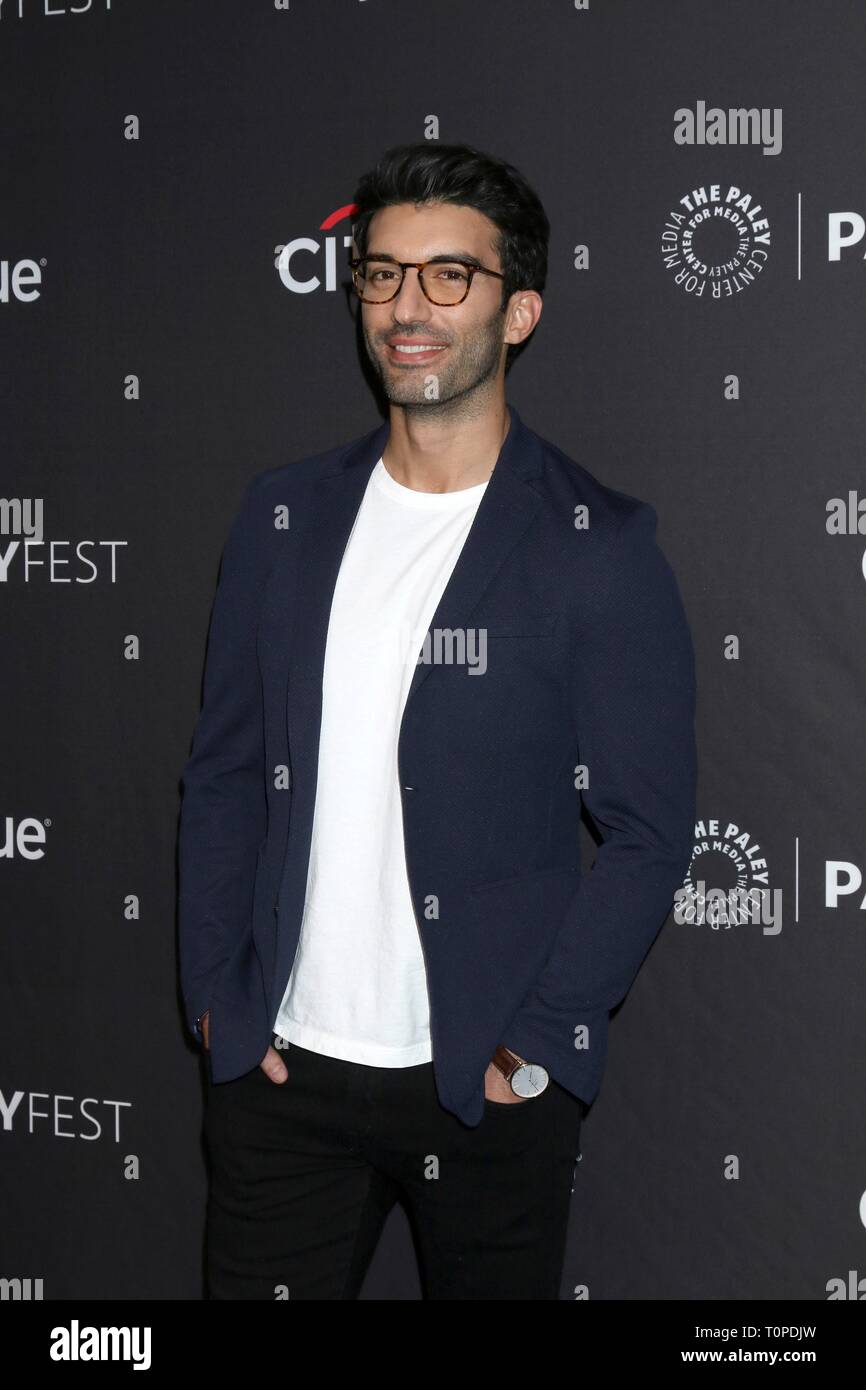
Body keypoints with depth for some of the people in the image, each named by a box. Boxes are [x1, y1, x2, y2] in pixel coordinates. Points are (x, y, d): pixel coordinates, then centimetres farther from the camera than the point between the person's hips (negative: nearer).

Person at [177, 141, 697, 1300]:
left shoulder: (600, 546, -7)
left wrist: (537, 1043, -12)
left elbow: (649, 834, -7)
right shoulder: (283, 515, 5)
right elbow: (225, 776, 9)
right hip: (280, 1071, 3)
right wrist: (217, 996, 2)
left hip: (487, 1089, -3)